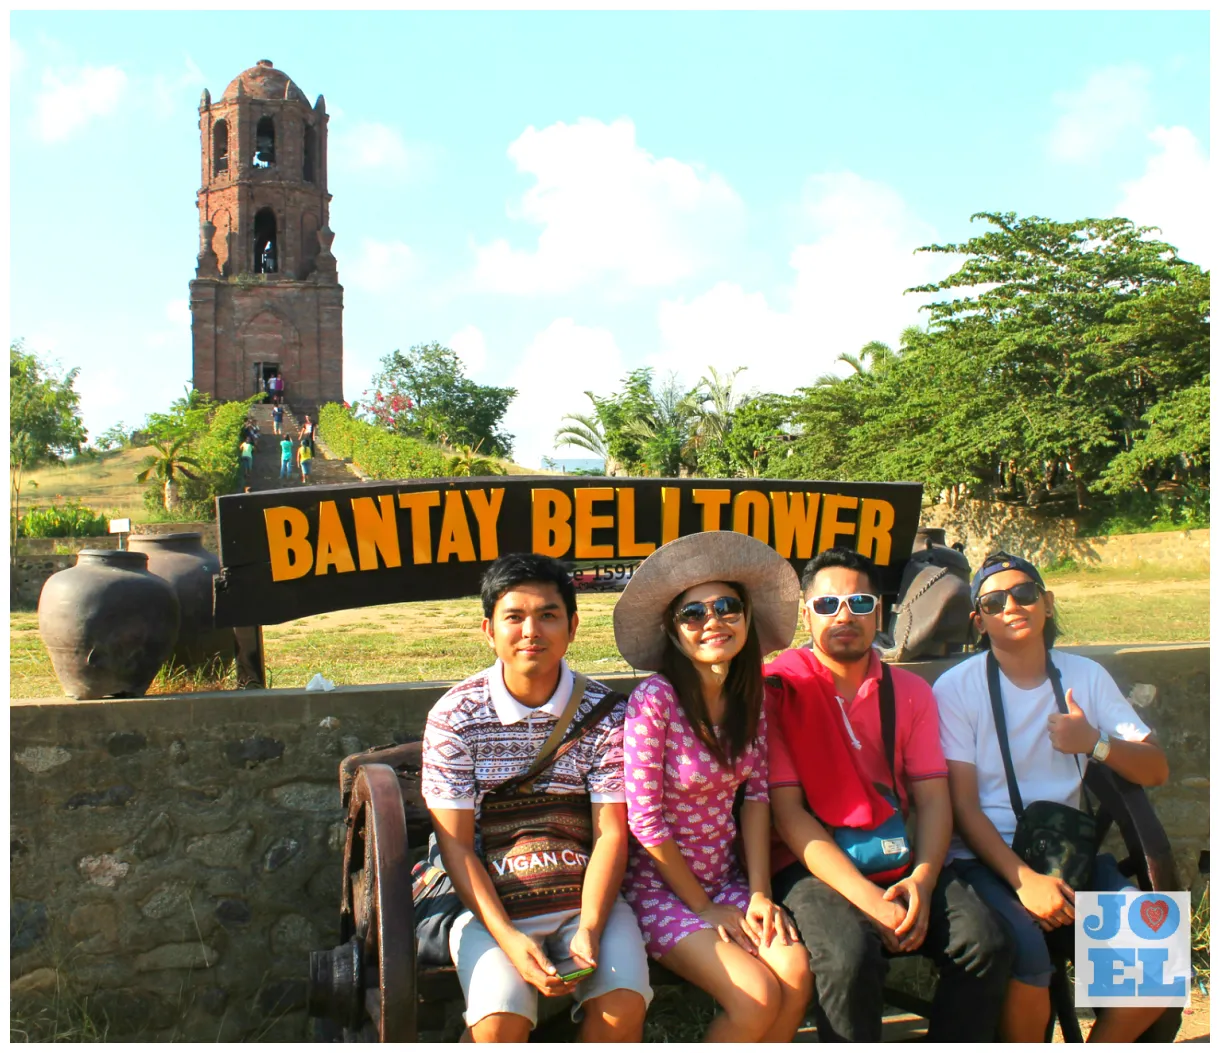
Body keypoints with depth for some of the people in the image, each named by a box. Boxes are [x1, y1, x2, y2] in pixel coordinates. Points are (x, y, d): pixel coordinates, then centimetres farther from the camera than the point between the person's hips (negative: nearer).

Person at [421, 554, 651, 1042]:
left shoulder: (603, 712, -2)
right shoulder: (454, 715, -5)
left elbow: (611, 833, -4)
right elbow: (456, 844, -6)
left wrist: (589, 929, -20)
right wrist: (509, 938, -19)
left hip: (585, 895, 1)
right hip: (491, 901, -1)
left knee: (623, 1004, -24)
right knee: (499, 1020, -26)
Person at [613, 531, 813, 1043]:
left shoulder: (749, 695, 1)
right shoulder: (654, 699, -18)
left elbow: (756, 795, 5)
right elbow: (644, 820, -16)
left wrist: (760, 894, -4)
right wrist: (702, 906, -9)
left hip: (727, 879, 5)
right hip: (660, 885, -5)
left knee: (797, 979, -17)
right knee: (758, 997, -21)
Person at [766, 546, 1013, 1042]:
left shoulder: (910, 692, 10)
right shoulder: (779, 689, -5)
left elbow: (933, 798, 5)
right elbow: (786, 811, -11)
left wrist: (922, 879, -15)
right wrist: (867, 898, -20)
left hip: (895, 863, 5)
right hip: (812, 865, -4)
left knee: (985, 942, -19)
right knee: (851, 954, -33)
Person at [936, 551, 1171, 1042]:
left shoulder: (1086, 676, 9)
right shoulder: (958, 687, -3)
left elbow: (1156, 770, 9)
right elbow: (963, 806, -8)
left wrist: (1095, 743, -11)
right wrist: (1023, 878, -21)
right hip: (986, 859, -4)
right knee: (1025, 947, -33)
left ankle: (1102, 1045, 5)